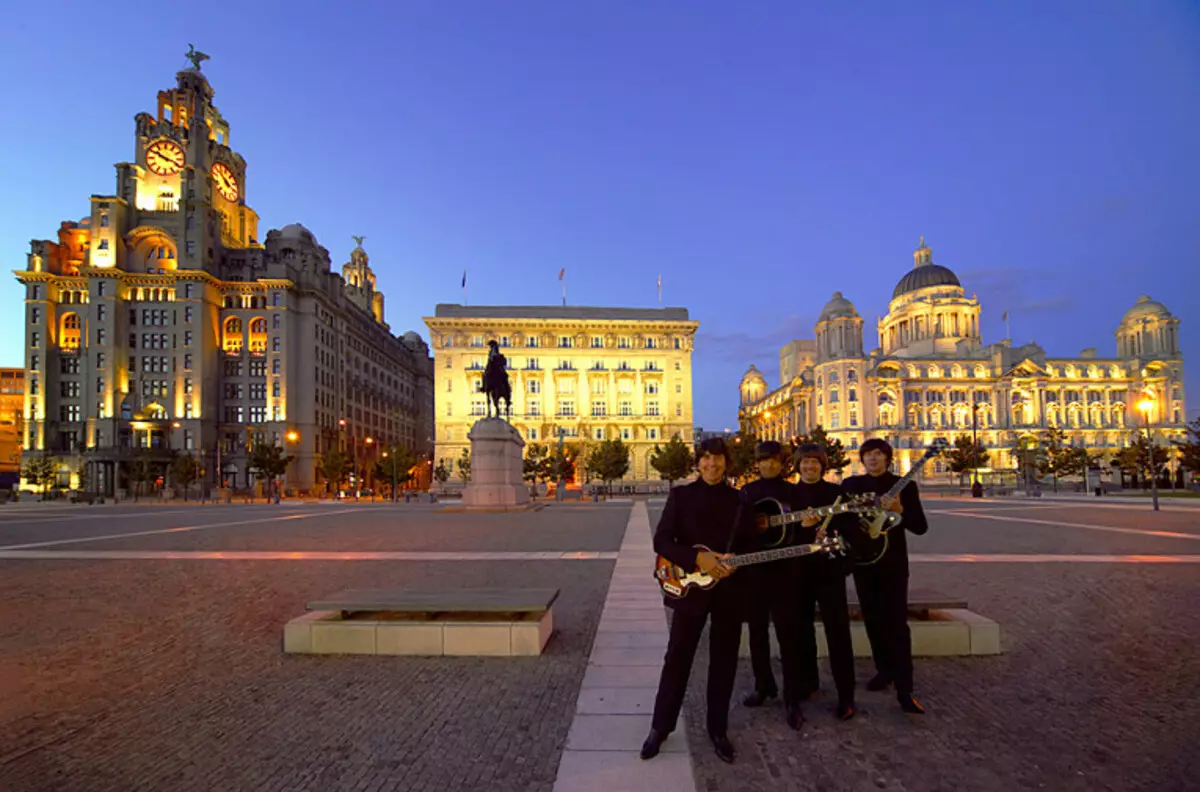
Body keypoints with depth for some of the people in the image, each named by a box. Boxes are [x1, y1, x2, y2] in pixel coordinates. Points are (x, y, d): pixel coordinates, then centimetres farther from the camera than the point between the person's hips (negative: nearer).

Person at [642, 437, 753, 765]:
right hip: (690, 586, -2)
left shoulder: (739, 500, 5)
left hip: (730, 589, 2)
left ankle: (718, 729, 28)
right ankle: (660, 726, 21)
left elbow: (751, 543, 8)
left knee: (724, 662, 11)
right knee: (677, 658, 4)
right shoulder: (681, 495, -2)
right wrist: (697, 559, -19)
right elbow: (661, 541, -7)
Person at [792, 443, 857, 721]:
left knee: (838, 630, -5)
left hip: (829, 567, -2)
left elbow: (850, 526, -2)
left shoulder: (836, 492, 2)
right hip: (799, 568, 2)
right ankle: (808, 680, 29)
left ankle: (846, 695, 1)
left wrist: (833, 537, -20)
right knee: (802, 626, 12)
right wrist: (800, 526, -21)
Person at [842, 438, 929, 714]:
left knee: (896, 624, -7)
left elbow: (920, 526, -8)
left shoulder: (904, 485, -3)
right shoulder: (850, 484, 5)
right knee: (873, 620, 12)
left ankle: (904, 690, -6)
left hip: (893, 563, -3)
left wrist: (900, 510, -25)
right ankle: (884, 669, 28)